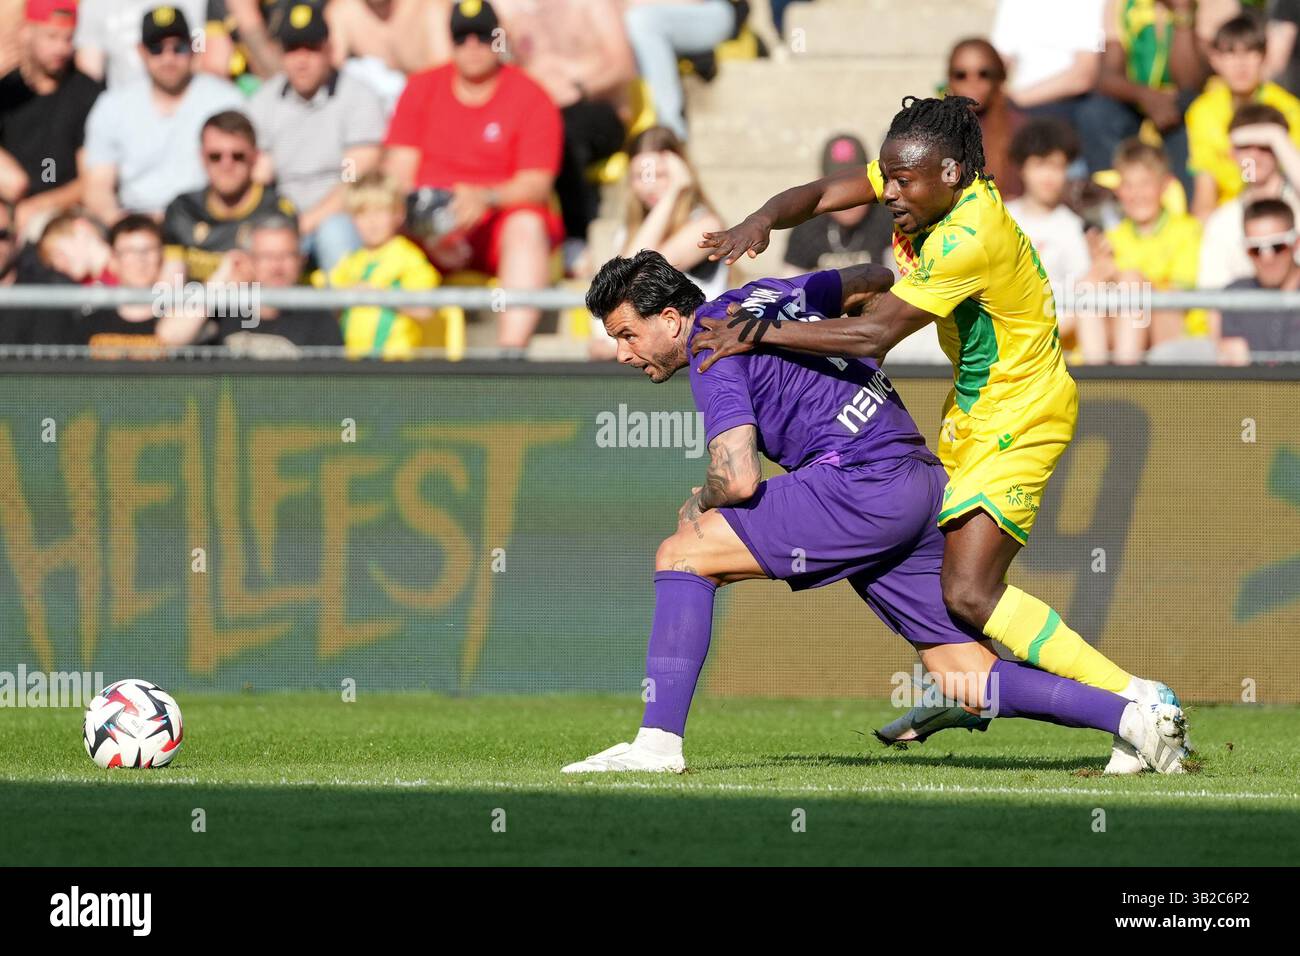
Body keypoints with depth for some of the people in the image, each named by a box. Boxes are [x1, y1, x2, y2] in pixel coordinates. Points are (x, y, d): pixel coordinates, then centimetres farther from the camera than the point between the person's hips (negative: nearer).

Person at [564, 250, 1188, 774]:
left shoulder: (714, 348, -6)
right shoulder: (760, 296, 20)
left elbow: (739, 479, -15)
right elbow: (874, 283, 31)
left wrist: (697, 505, 5)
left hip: (866, 483, -9)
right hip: (923, 482, 9)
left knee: (683, 555, -7)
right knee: (970, 684, 8)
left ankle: (659, 743, -15)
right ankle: (1136, 717, -3)